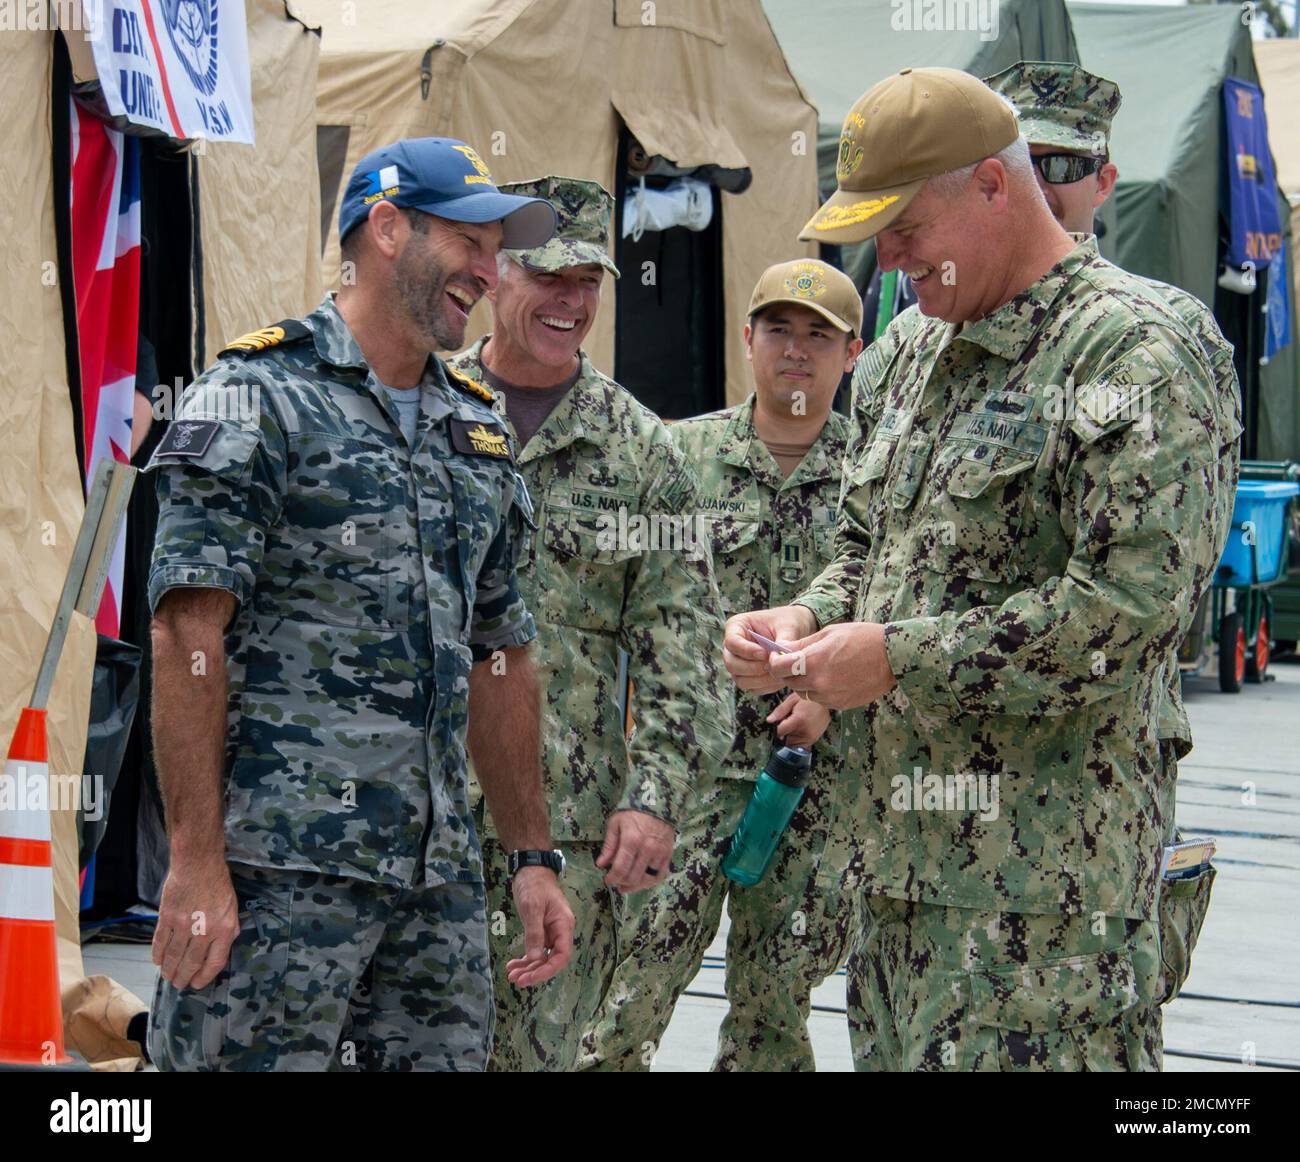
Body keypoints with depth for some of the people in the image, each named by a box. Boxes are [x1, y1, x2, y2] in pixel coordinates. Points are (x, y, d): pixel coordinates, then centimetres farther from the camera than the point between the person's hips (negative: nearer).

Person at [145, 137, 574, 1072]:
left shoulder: (480, 433, 19)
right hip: (278, 868, -6)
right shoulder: (260, 399, -2)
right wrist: (196, 864, -17)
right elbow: (187, 636, -10)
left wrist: (534, 856, 18)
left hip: (439, 881, 7)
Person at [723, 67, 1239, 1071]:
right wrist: (806, 620, 4)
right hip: (903, 840, 9)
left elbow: (1134, 604, -21)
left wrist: (899, 658, -17)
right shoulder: (907, 352, 16)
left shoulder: (1131, 349, -12)